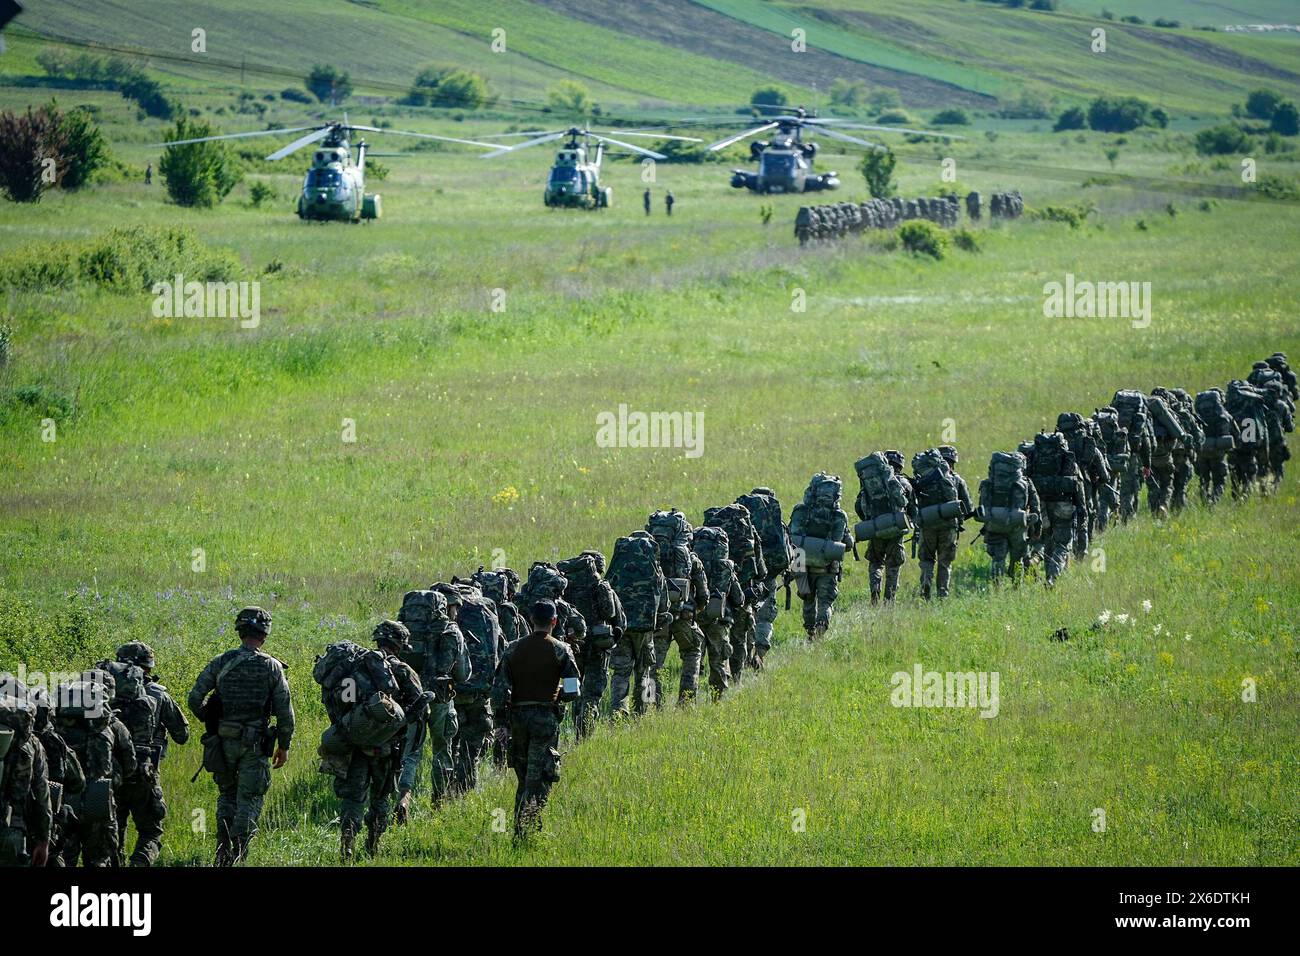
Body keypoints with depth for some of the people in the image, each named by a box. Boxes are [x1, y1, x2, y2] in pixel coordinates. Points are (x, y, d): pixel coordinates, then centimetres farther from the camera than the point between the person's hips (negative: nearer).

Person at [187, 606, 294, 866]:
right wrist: (284, 745, 8)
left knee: (227, 794, 20)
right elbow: (285, 711, -3)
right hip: (255, 745, -2)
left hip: (223, 740, 2)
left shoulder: (220, 662, -2)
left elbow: (194, 699, -1)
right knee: (249, 799, 6)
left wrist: (209, 721, 17)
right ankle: (238, 853, -7)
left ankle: (223, 845, 1)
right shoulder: (272, 667, -4)